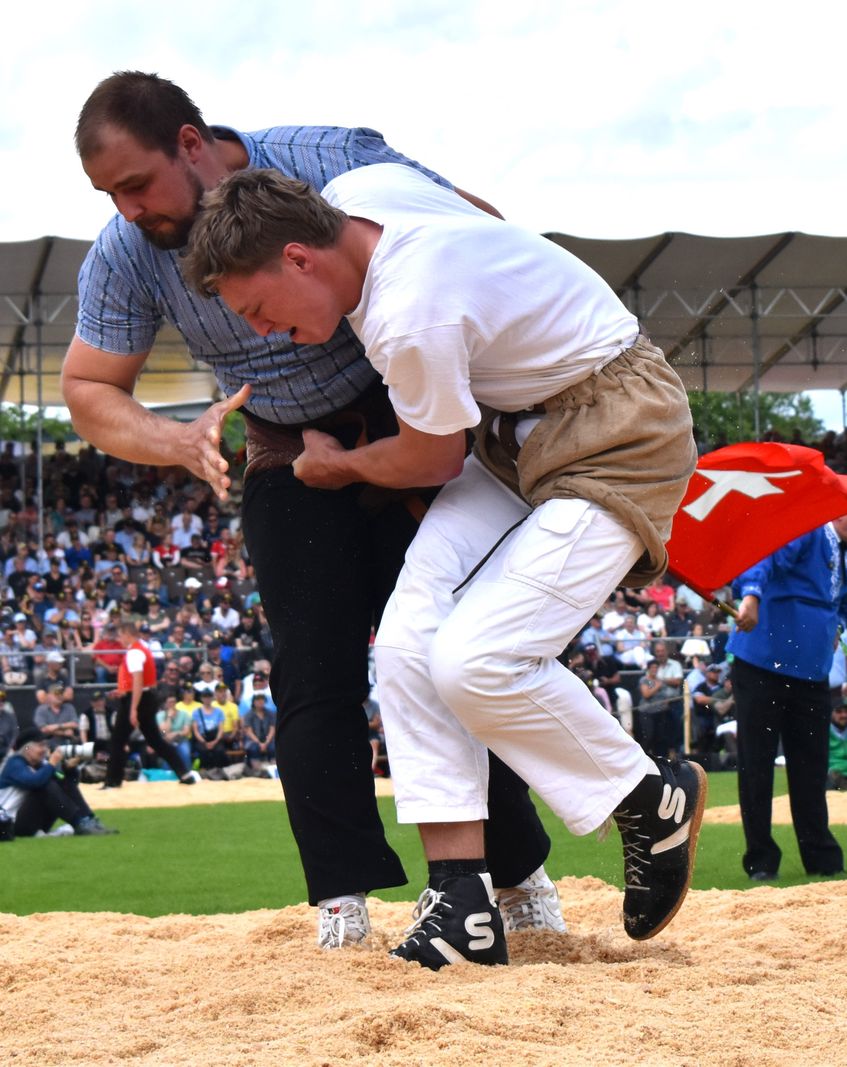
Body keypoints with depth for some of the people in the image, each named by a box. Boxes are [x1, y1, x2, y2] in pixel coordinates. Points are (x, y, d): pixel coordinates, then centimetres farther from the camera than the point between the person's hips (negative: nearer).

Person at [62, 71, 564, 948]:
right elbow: (89, 391, -5)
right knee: (314, 678, -6)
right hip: (290, 464, 3)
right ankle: (344, 906, -3)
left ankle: (516, 872, 11)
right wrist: (182, 444, -25)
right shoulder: (125, 253, -13)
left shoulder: (332, 162, -23)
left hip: (409, 426, -2)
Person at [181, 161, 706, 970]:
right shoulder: (352, 194, -6)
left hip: (619, 439, -10)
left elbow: (431, 461, -12)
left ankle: (655, 802, 2)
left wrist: (337, 463, 8)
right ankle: (462, 904, -10)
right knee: (407, 645, -8)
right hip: (515, 430, 10)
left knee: (475, 662, -22)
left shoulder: (412, 318, -32)